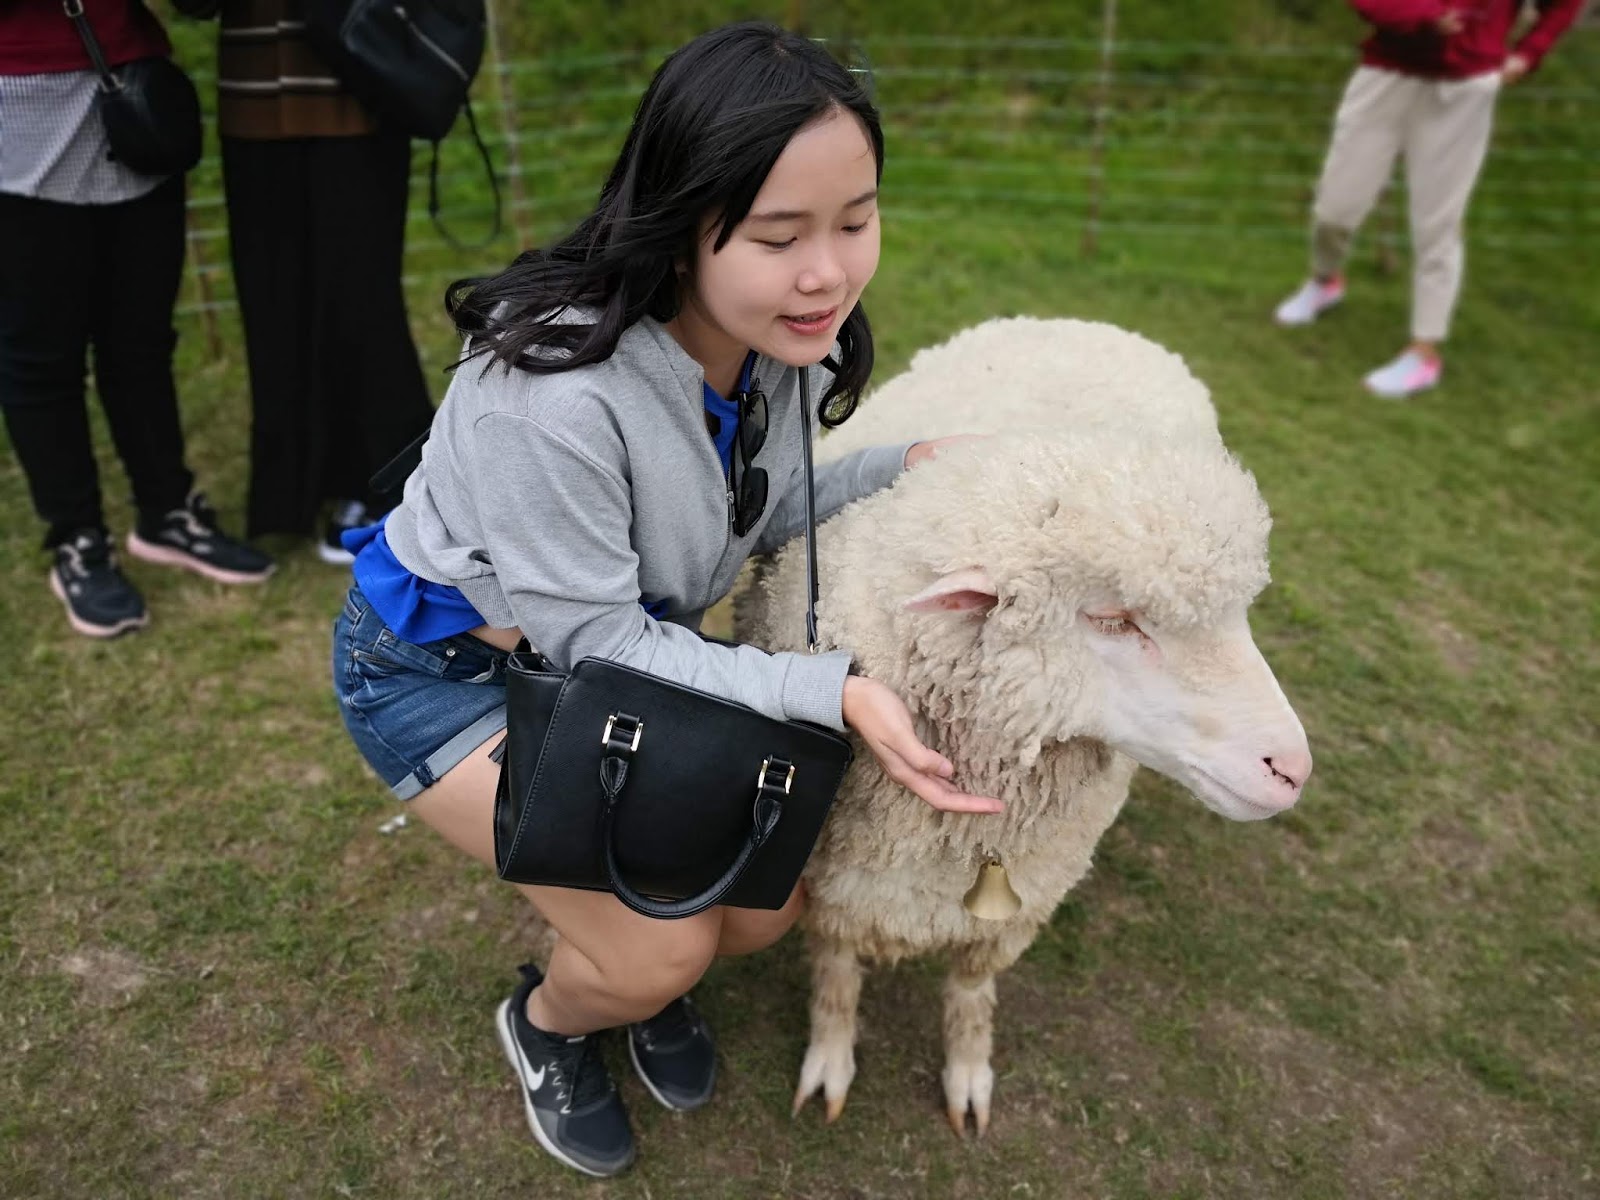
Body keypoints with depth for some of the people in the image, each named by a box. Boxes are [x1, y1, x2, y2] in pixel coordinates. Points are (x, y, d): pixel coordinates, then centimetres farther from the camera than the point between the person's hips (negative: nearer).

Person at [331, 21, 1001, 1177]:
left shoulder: (777, 335, -15)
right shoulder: (552, 389, -38)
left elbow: (761, 512, 0)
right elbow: (596, 641, -27)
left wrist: (907, 471, -17)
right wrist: (838, 693, -35)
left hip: (617, 631, 6)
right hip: (448, 669, -6)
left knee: (766, 907, 0)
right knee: (661, 953, -14)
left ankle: (648, 970, 34)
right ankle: (547, 1019, 22)